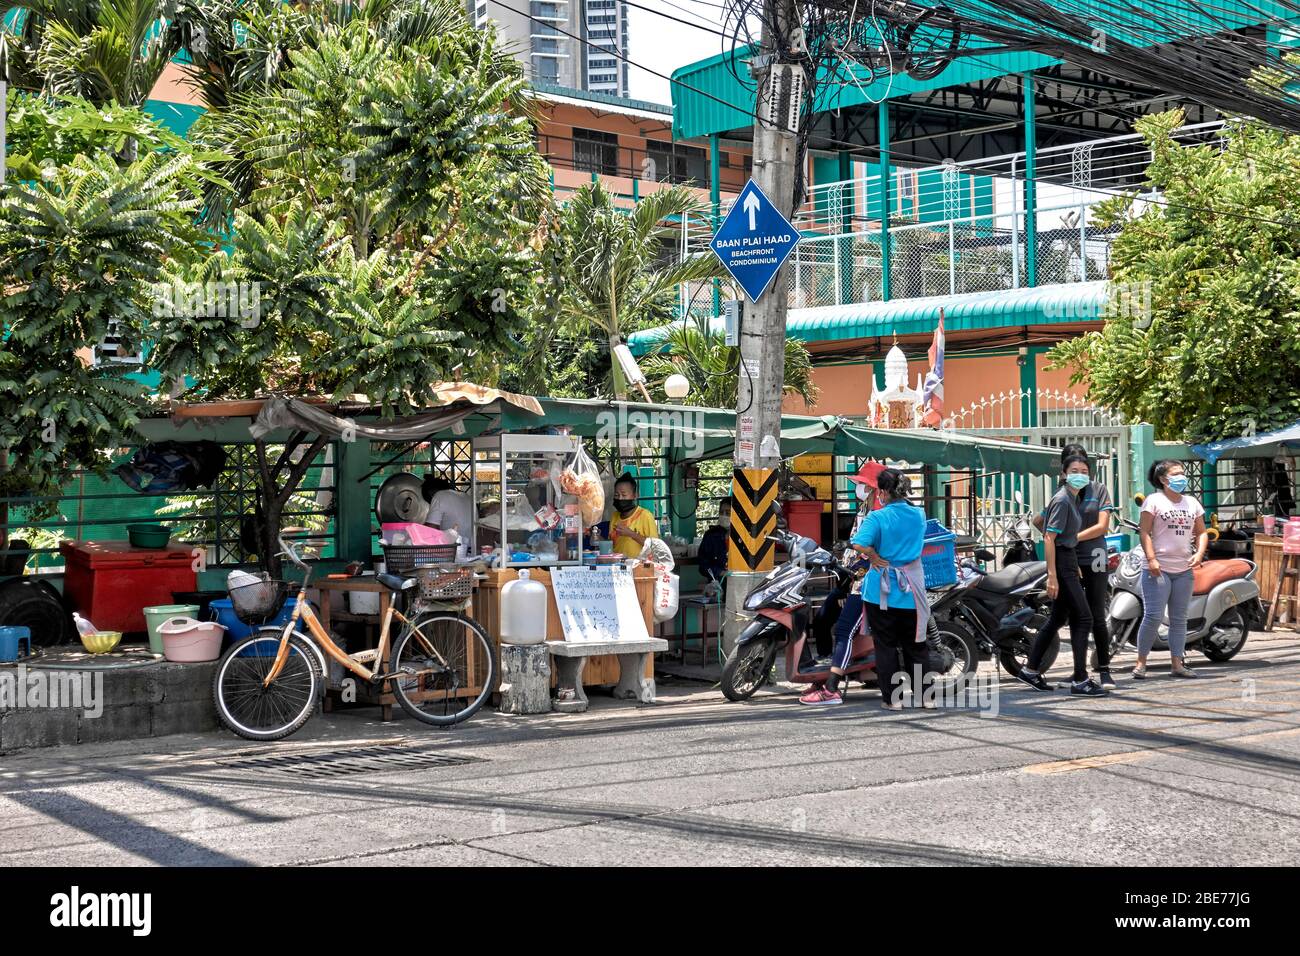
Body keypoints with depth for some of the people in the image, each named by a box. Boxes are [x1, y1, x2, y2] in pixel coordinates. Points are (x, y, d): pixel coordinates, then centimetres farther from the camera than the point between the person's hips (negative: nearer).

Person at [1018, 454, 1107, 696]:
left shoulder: (1072, 499, 13)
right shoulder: (1062, 500, -15)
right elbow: (1049, 538, -20)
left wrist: (1076, 568, 23)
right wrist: (1052, 576, -25)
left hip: (1069, 561, 10)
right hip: (1061, 564, -10)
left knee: (1059, 618, 14)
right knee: (1083, 618, -9)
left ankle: (1029, 670, 21)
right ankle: (1080, 680, -6)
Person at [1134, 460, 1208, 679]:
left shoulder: (1192, 503, 15)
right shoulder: (1154, 500, -2)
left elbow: (1201, 532, 17)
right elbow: (1144, 532, -7)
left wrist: (1199, 553, -2)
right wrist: (1151, 559, -17)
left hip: (1184, 570, 6)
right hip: (1158, 570, -6)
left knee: (1179, 619, 9)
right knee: (1153, 616, -12)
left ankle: (1177, 663, 14)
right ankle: (1141, 662, -3)